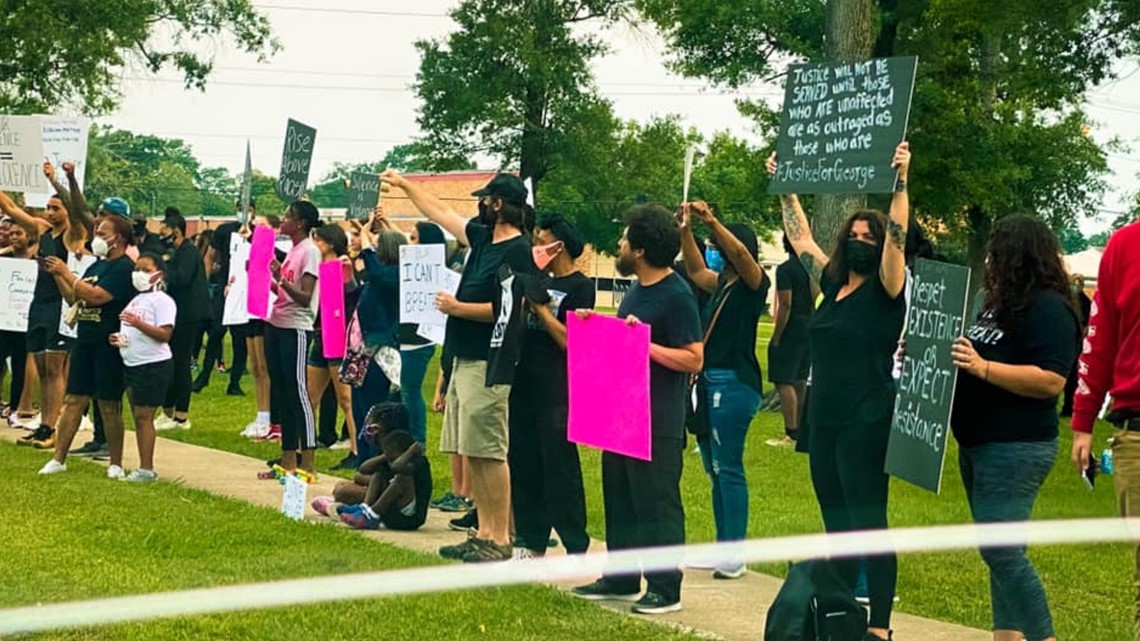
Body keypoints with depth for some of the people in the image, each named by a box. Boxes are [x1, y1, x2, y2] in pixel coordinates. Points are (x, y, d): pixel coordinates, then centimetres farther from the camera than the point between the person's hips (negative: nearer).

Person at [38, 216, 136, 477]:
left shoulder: (124, 268, -12)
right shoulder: (97, 265, 16)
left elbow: (95, 296, -23)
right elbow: (74, 298, 19)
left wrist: (66, 272, -17)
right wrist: (56, 275, 5)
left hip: (108, 345, -8)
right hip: (85, 341, 8)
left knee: (109, 406, -1)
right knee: (74, 401, 8)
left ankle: (116, 464, 9)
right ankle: (58, 460, 12)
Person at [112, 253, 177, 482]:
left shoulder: (162, 300, -10)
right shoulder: (135, 300, 16)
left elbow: (165, 335, -20)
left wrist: (138, 323, -30)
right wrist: (119, 338, 6)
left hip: (154, 365, -9)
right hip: (132, 364, 9)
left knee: (143, 416, -9)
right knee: (138, 416, 9)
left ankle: (147, 469, -6)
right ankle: (143, 468, 14)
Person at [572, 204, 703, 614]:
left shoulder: (677, 296, -15)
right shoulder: (636, 291, 14)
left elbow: (693, 359, -19)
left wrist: (645, 345, -25)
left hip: (658, 422, -10)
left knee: (657, 504, -4)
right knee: (620, 500, 15)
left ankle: (665, 589, 2)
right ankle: (621, 579, 24)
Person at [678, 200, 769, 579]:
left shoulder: (753, 284, -7)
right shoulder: (721, 284, 15)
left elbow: (740, 254, -24)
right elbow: (695, 270, 25)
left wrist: (711, 221, -31)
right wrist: (686, 230, 14)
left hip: (734, 384, -9)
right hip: (709, 381, 9)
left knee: (728, 468, -9)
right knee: (714, 469, 12)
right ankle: (723, 547, 20)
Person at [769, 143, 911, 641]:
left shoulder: (885, 290, -6)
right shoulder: (832, 284, 12)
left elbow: (898, 238, -21)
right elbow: (801, 236, 21)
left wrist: (900, 181, -29)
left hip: (866, 423, -7)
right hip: (823, 421, 7)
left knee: (868, 523, -7)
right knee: (836, 523, 13)